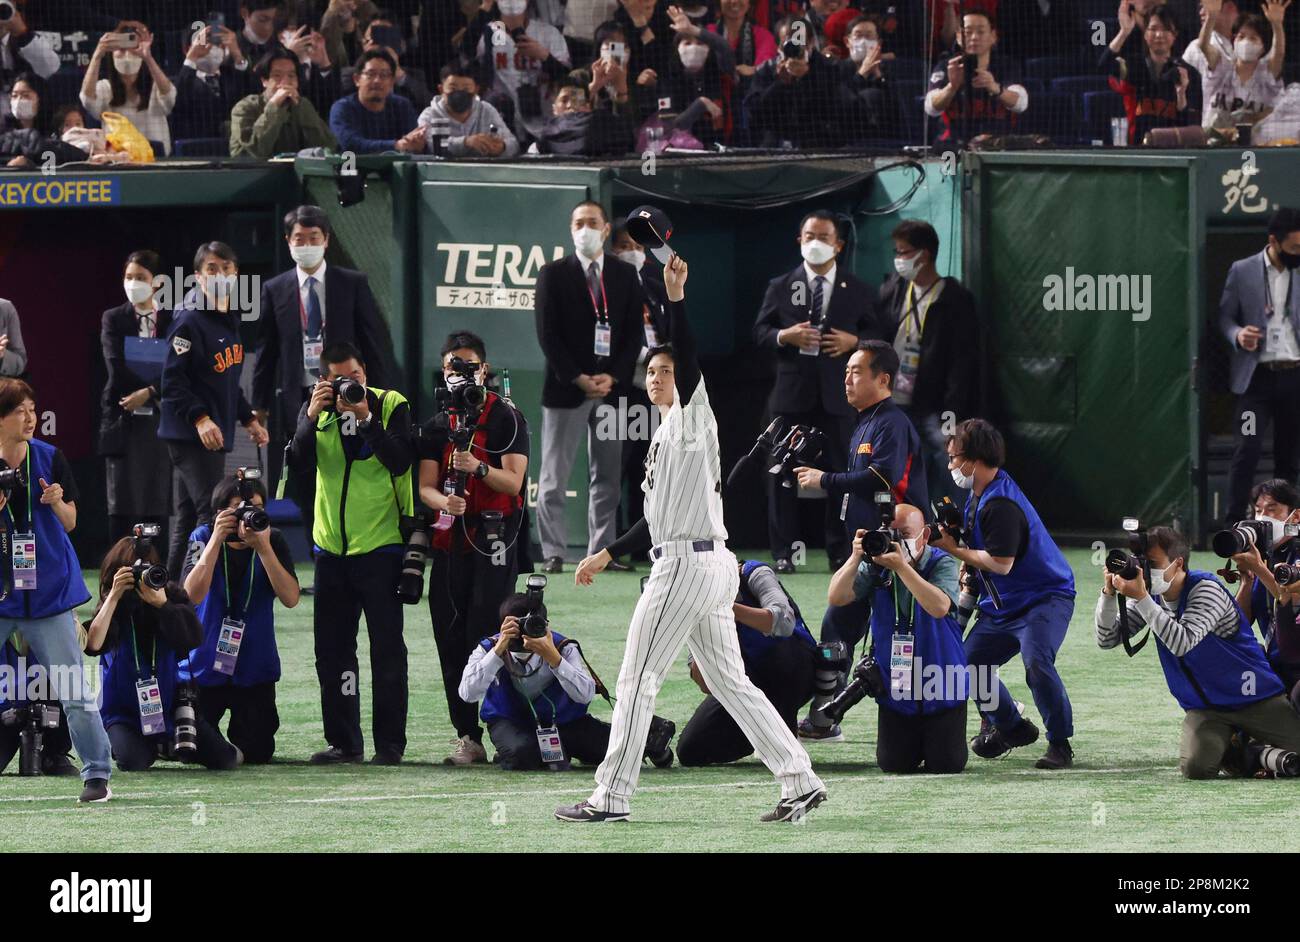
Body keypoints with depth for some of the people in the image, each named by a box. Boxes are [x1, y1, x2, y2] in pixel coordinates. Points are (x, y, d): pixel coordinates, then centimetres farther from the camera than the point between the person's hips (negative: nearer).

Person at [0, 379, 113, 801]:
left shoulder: (50, 458, 0)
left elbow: (70, 523, 5)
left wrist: (57, 503, -16)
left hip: (48, 589, 0)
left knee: (74, 690, -3)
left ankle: (97, 773, 2)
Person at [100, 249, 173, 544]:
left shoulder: (173, 321, 6)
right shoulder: (113, 319, 7)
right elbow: (116, 369, -4)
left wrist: (149, 392, -15)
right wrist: (158, 391, -7)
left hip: (160, 420, 0)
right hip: (123, 421, 0)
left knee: (157, 506, -1)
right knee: (122, 508, -3)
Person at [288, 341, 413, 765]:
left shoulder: (391, 405, -4)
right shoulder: (317, 408, 5)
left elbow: (400, 463, -17)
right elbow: (299, 461, -8)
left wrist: (366, 420, -25)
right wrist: (313, 417, -20)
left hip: (381, 546, -4)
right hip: (332, 547, 4)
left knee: (387, 649, -2)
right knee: (332, 649, 6)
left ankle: (390, 743, 1)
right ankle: (343, 741, 13)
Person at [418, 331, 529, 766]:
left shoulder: (507, 418, 1)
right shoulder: (437, 427, 17)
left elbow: (513, 482, -8)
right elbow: (425, 487, 8)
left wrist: (478, 468, -26)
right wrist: (443, 501, -15)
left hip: (493, 535, -6)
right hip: (450, 540, 6)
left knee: (487, 636, -14)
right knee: (451, 639, 3)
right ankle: (467, 736, 7)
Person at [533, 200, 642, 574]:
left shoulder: (624, 274, 9)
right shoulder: (554, 274, 1)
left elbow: (634, 332, 7)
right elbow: (548, 334, -5)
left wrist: (613, 377, -7)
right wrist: (578, 379, -12)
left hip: (611, 388, 3)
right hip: (565, 388, -3)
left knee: (607, 476, 5)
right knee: (554, 476, -4)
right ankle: (553, 553, -2)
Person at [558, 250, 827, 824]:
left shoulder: (692, 416, -4)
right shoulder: (667, 434, 22)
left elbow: (688, 359, -22)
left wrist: (676, 297, -32)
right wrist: (608, 556, 29)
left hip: (687, 563, -10)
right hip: (711, 566, 10)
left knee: (637, 679, -5)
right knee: (729, 681, 8)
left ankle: (611, 797, -3)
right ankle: (801, 783, 3)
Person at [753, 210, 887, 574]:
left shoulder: (857, 290, 7)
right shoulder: (780, 287, 7)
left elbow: (877, 333, 9)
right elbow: (759, 331, 7)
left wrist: (854, 341, -11)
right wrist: (783, 336, -13)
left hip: (837, 394, 0)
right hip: (792, 392, 0)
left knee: (840, 472, 1)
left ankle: (839, 553, 7)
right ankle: (784, 553, 5)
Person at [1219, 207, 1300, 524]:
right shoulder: (1242, 271, 2)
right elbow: (1225, 316, 6)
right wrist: (1237, 335, -15)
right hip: (1257, 375, -3)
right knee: (1248, 448, -10)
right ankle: (1235, 524, -6)